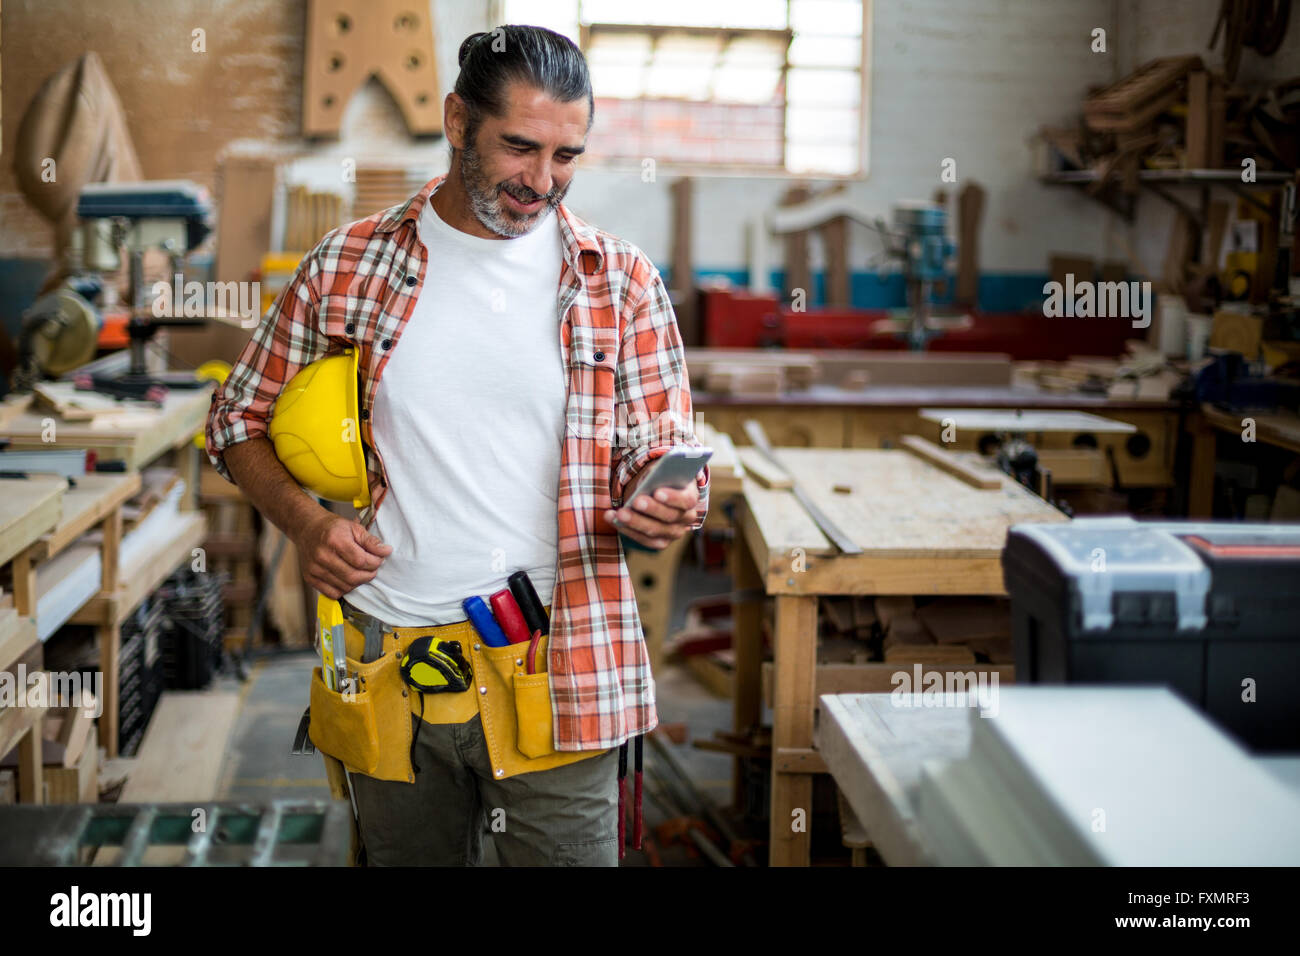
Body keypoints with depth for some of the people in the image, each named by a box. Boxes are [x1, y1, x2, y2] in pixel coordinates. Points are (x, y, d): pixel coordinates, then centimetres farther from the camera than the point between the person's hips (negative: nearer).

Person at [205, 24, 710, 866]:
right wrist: (305, 522, -6)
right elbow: (243, 419, 11)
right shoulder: (346, 268, 2)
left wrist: (666, 505, -18)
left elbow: (666, 456, 5)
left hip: (558, 671, -1)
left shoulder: (621, 285, 1)